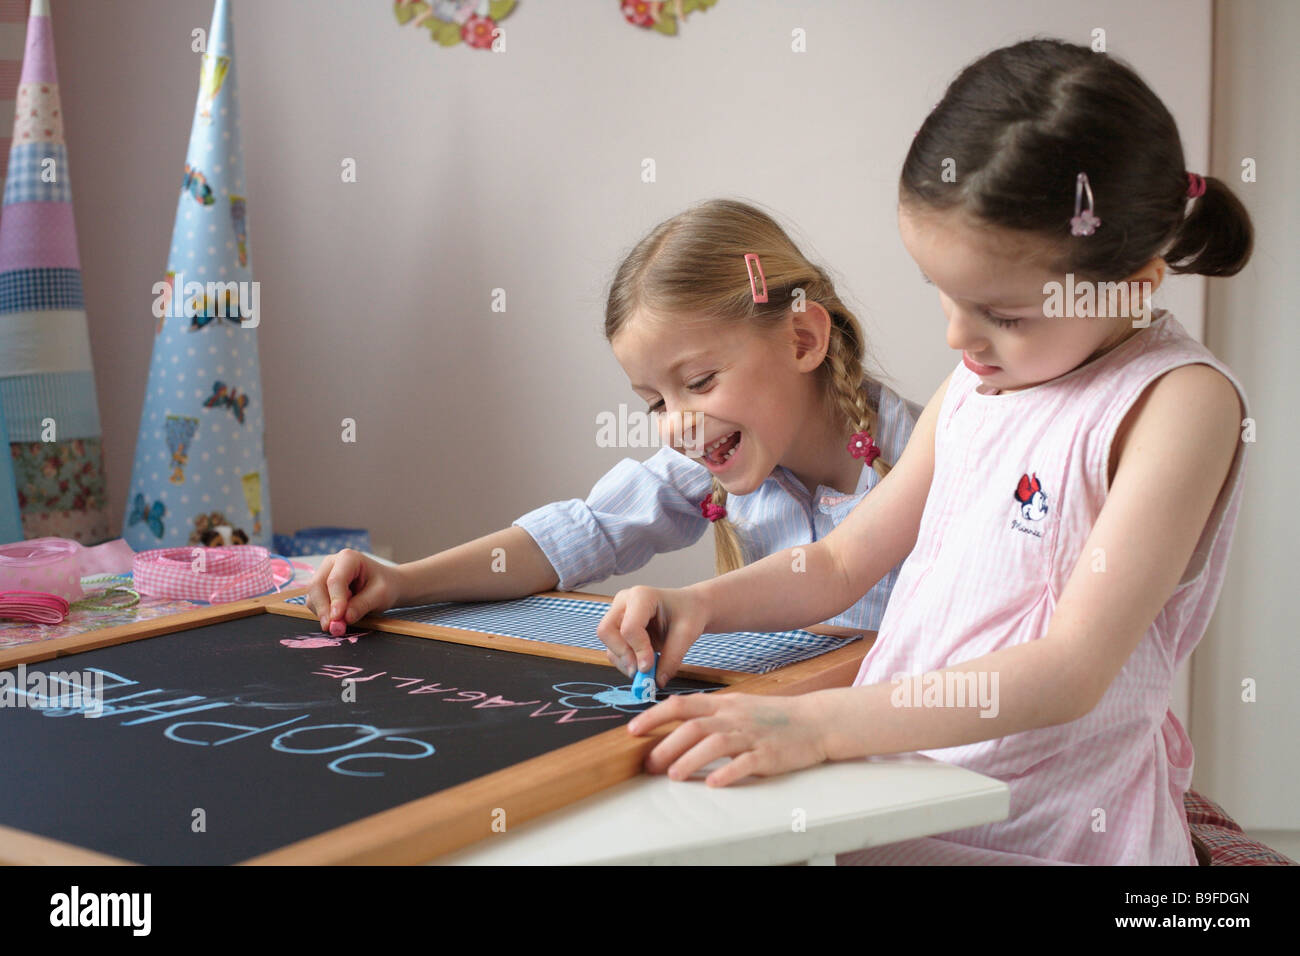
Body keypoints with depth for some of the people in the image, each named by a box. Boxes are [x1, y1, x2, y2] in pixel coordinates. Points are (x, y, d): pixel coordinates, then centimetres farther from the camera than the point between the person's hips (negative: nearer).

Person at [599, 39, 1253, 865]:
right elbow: (841, 563, 18)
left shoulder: (1181, 400, -14)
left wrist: (815, 723, -29)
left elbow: (1070, 673, -23)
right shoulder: (977, 382, 9)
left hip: (1040, 834, -7)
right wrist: (698, 604, 1)